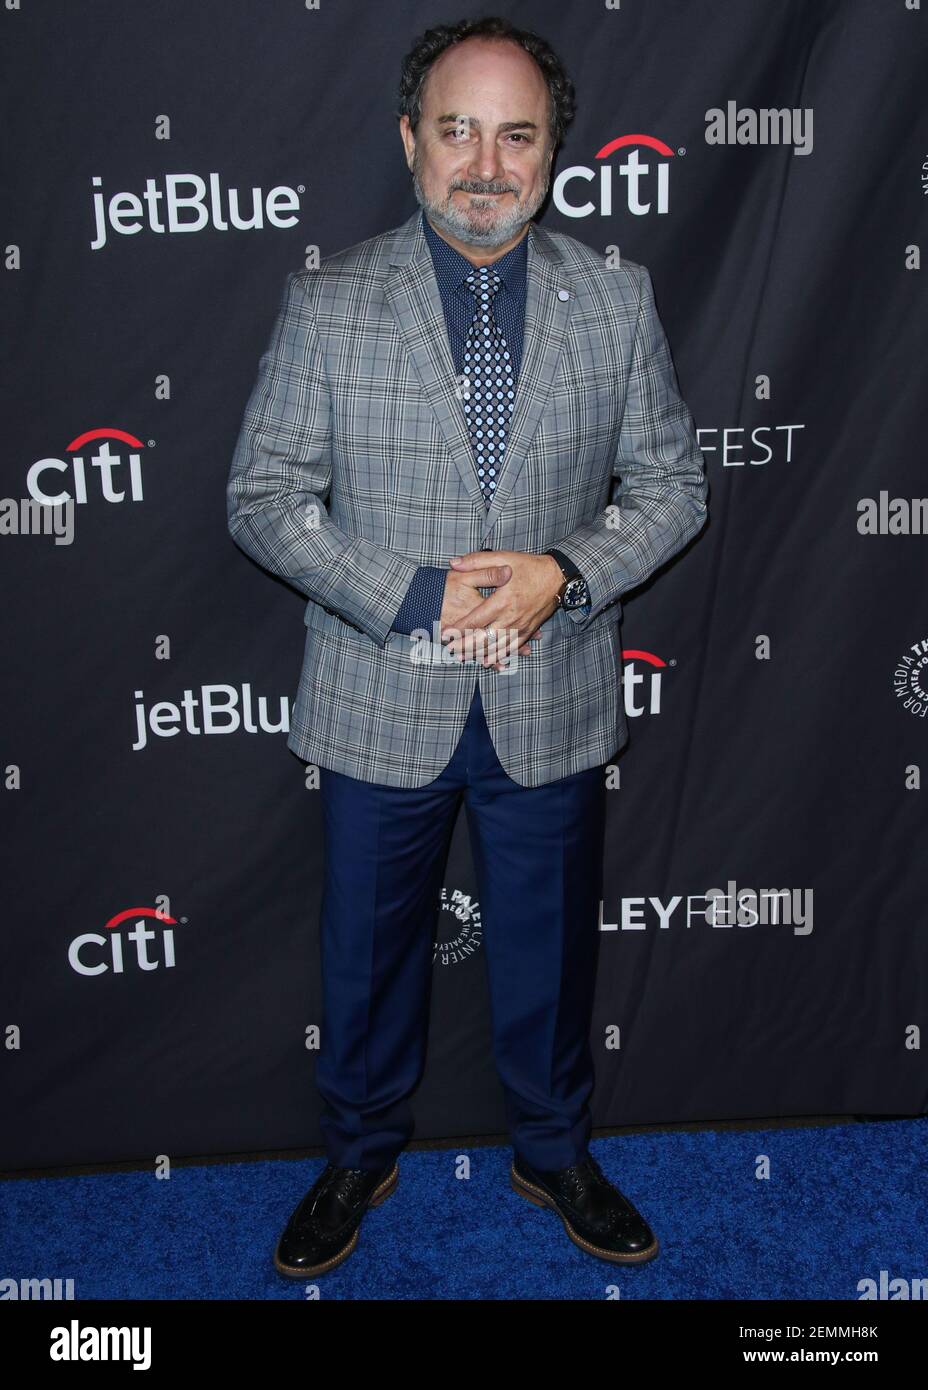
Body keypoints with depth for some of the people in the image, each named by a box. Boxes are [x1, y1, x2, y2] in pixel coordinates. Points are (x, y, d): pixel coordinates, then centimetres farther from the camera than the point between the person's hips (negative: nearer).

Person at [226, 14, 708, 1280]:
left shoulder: (616, 301, -1)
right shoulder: (327, 303, -6)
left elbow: (672, 481, 2)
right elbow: (263, 497, -6)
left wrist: (563, 573, -16)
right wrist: (411, 596, -18)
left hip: (554, 705, 1)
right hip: (380, 703, -1)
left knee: (548, 947, 18)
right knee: (367, 946, 16)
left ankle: (554, 1153, 43)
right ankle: (361, 1152, 42)